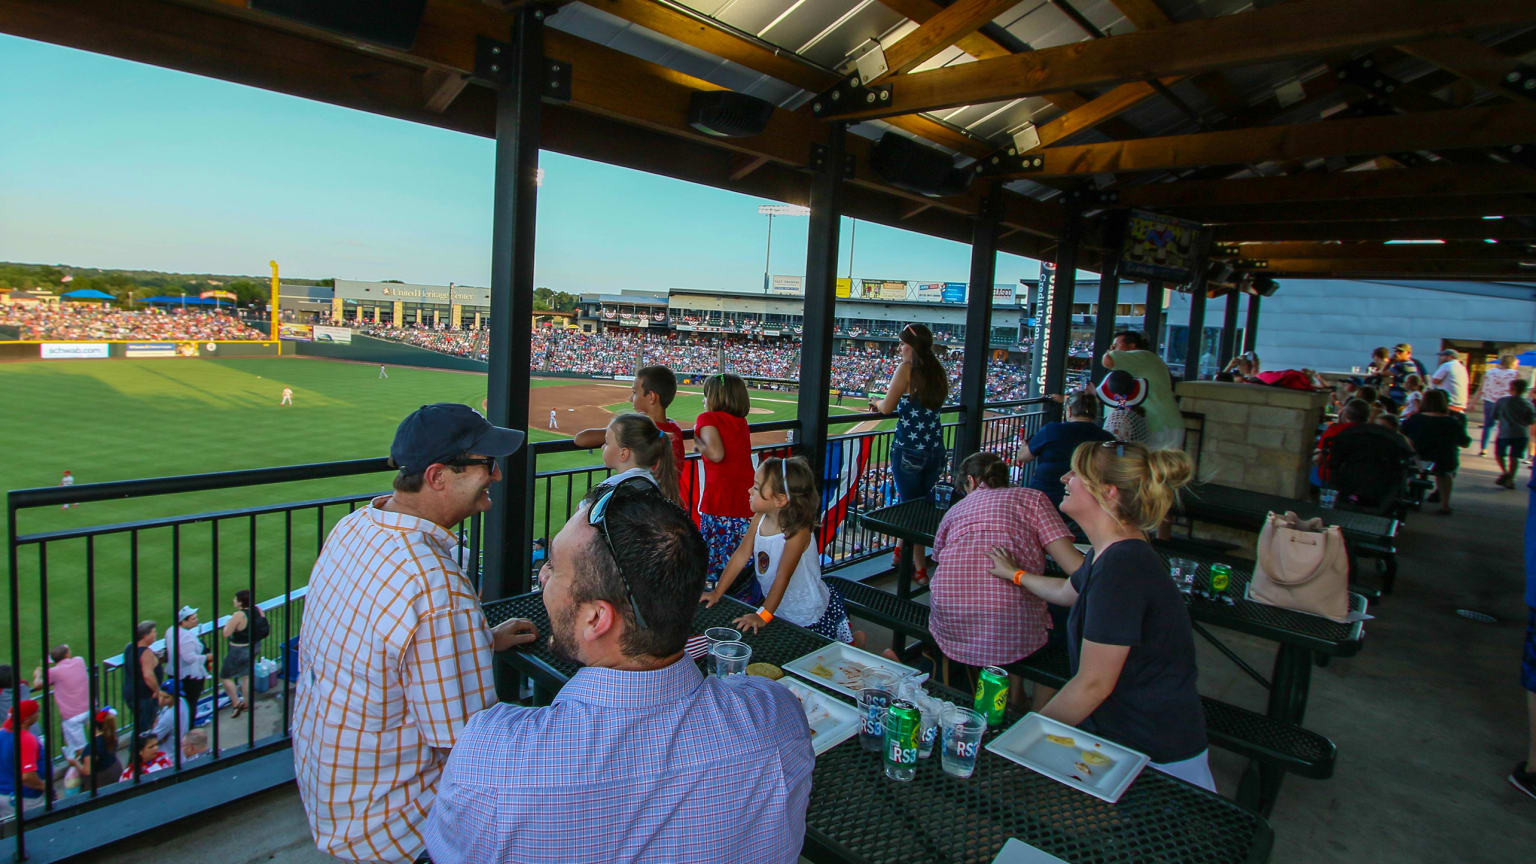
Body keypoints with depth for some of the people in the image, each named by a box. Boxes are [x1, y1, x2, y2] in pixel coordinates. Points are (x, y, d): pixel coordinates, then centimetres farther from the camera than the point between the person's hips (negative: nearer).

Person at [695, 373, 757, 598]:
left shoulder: (709, 418, -3)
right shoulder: (741, 422, 16)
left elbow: (717, 454, -18)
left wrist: (698, 443, 0)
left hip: (720, 503, -6)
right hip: (747, 503, 6)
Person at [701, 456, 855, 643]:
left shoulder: (798, 532, -28)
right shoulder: (759, 519, -8)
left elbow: (783, 577, -29)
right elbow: (741, 556, -3)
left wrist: (762, 616, -30)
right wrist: (717, 593, -2)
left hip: (811, 615, -7)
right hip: (779, 609, 7)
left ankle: (857, 641, 29)